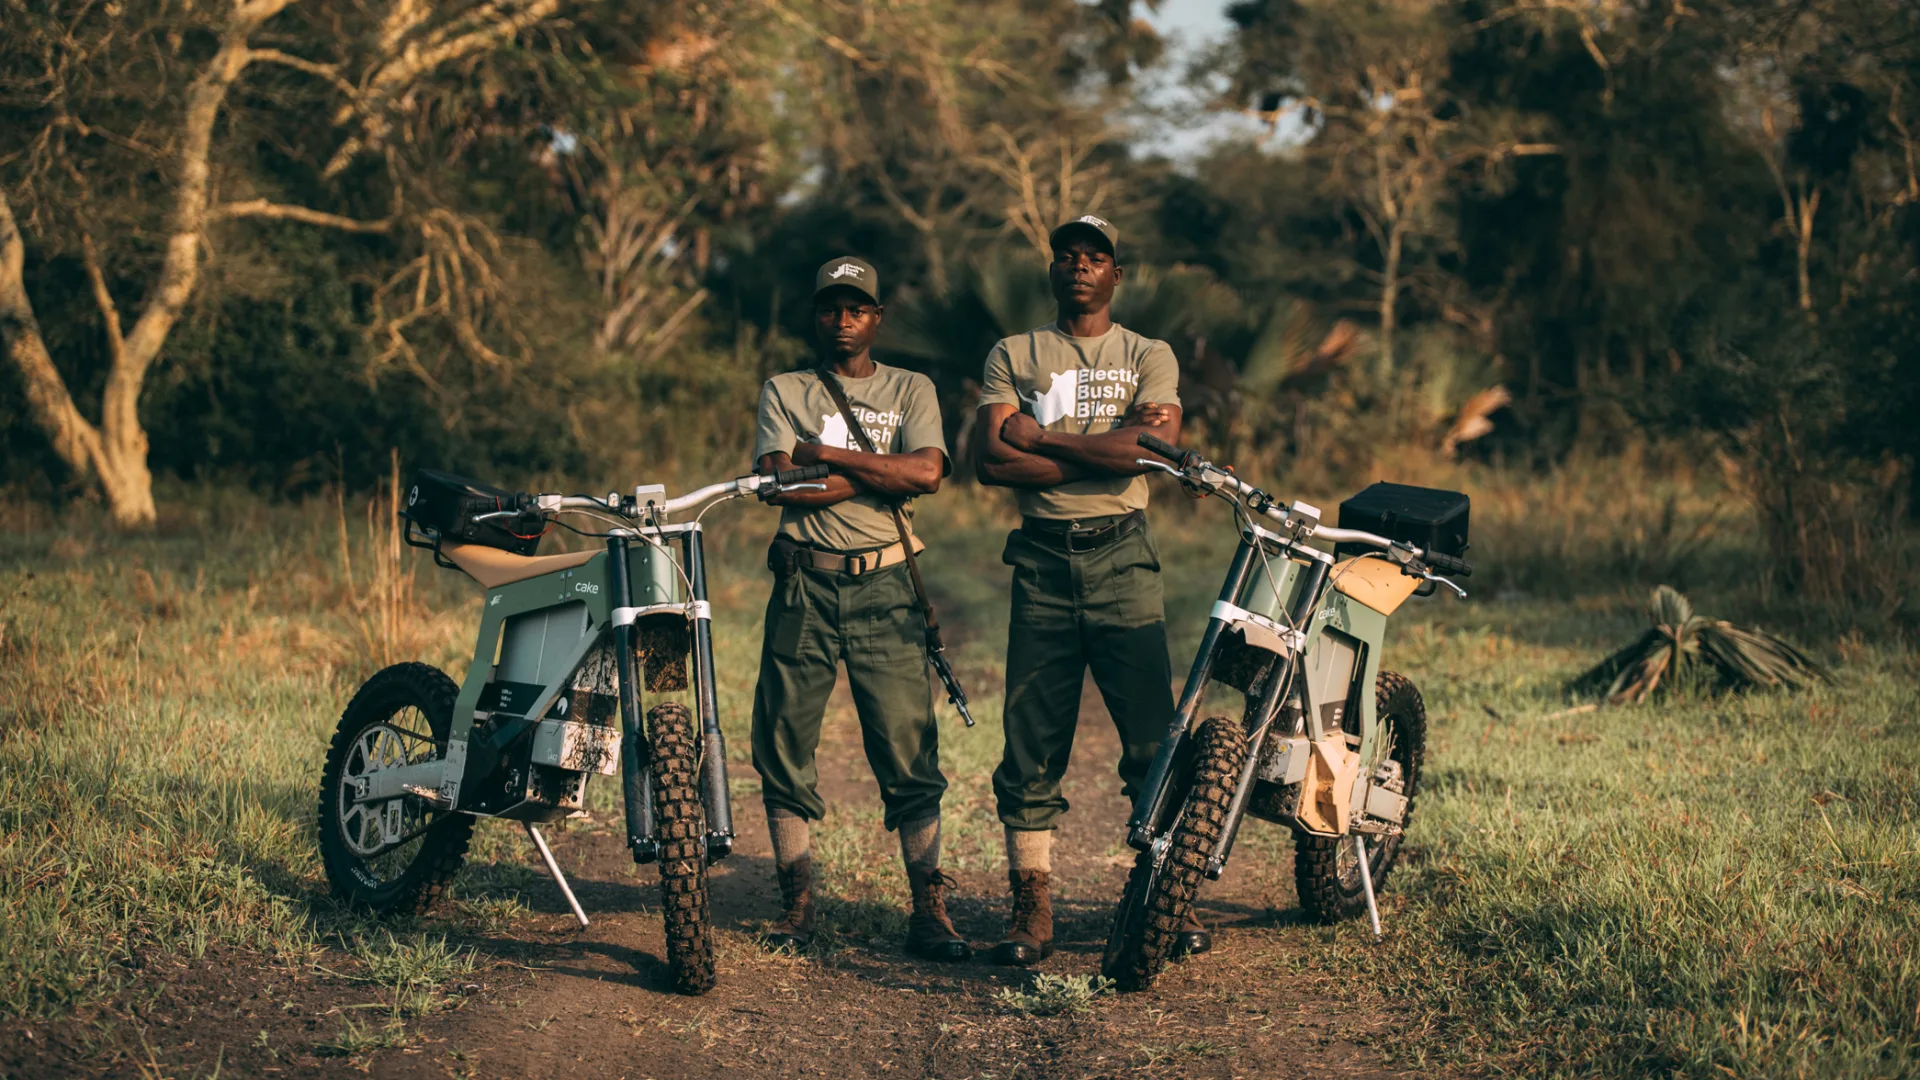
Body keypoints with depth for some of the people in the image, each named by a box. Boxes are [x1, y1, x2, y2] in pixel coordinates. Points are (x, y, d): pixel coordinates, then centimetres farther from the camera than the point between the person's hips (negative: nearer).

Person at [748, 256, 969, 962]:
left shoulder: (910, 391, 13)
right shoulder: (784, 391, 12)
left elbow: (927, 472, -6)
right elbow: (779, 484, -6)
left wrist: (826, 454, -8)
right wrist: (881, 477, -7)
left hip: (884, 586, -1)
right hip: (804, 585, 1)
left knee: (908, 747, -6)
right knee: (784, 745, 1)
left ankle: (928, 911, -5)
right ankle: (796, 904, 10)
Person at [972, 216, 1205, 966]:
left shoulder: (1150, 357, 11)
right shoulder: (1013, 356, 12)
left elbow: (1154, 449, -9)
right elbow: (991, 461, -3)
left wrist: (1041, 436, -7)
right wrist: (1107, 450, -8)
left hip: (1122, 555, -1)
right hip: (1042, 558, 1)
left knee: (1155, 735, -5)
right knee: (1033, 741, 0)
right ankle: (1032, 904, 4)